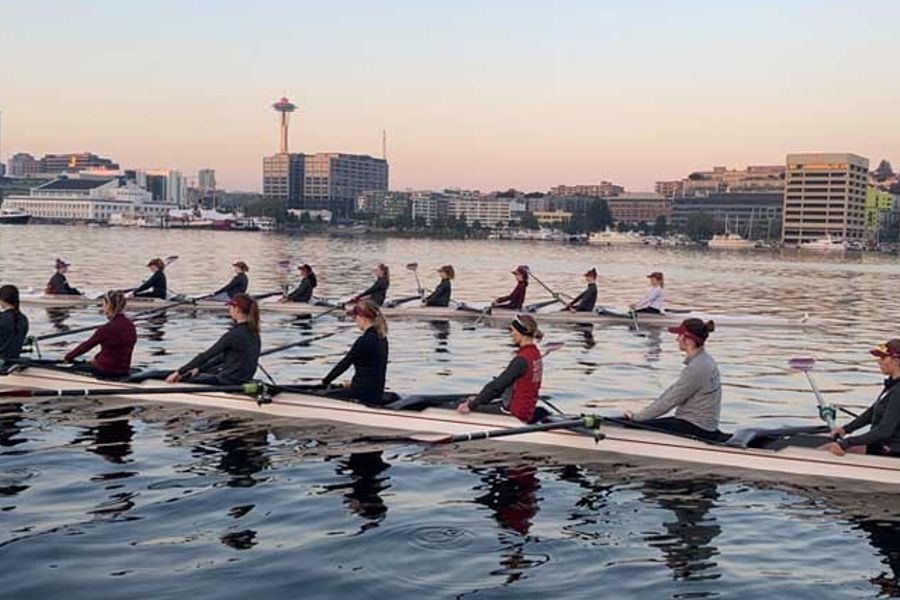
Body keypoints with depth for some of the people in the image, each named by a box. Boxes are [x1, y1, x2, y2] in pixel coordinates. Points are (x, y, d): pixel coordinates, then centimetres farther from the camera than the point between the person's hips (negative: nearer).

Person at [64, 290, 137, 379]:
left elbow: (87, 345, -7)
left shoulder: (108, 328, -20)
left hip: (106, 372, -7)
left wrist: (68, 357, 8)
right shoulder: (130, 325, 1)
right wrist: (96, 358, 23)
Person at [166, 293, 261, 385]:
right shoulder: (252, 331, 8)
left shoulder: (234, 334, -20)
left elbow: (206, 355, -17)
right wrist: (199, 369, 17)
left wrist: (179, 372, -11)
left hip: (231, 379, -9)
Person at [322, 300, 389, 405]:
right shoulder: (381, 338, 8)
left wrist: (325, 381, 1)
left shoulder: (365, 340, -18)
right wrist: (354, 383, 26)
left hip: (365, 395, -9)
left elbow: (344, 363, -10)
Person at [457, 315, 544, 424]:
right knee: (463, 402, 12)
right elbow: (506, 383, 14)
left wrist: (471, 405, -12)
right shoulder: (535, 353, 9)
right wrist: (478, 398, 14)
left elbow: (497, 384, -18)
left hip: (515, 413, -9)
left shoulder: (522, 359, -21)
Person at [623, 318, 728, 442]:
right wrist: (643, 413, 8)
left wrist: (636, 417, -11)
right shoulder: (703, 360, 8)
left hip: (696, 428, -9)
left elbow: (669, 401, -18)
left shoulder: (696, 368, -21)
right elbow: (673, 390, 11)